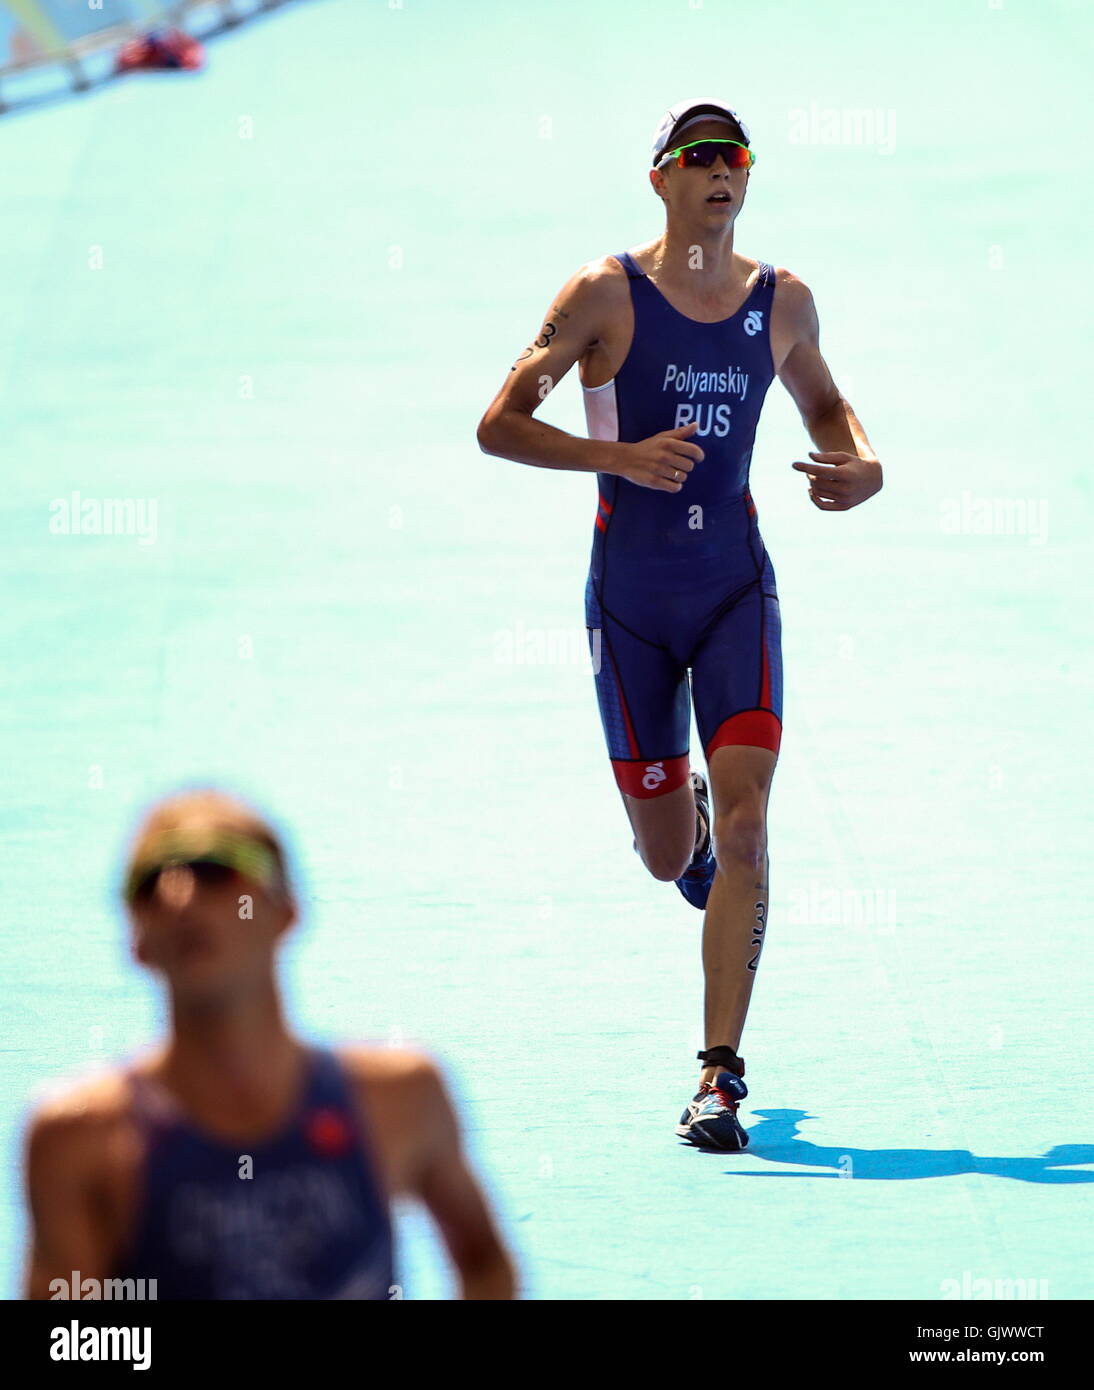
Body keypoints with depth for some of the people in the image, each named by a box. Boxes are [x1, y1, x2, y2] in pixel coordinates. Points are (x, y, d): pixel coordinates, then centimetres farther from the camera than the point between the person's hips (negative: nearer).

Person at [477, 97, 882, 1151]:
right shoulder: (604, 294, -8)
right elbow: (497, 426, -9)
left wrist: (859, 464, -1)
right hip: (631, 595, -1)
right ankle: (682, 815, 49)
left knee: (742, 825, -16)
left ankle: (720, 1074, -14)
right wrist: (618, 455, -24)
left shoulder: (782, 302, 2)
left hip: (736, 585, 1)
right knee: (667, 856, 8)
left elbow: (824, 403, 22)